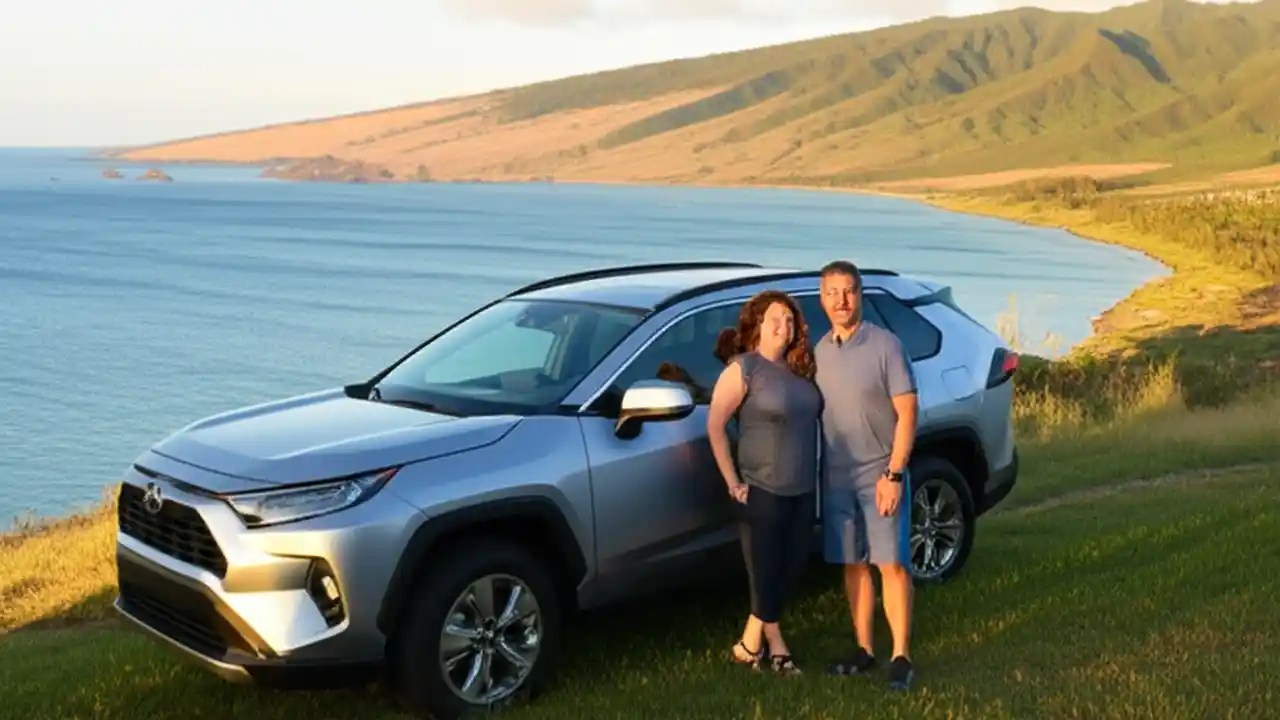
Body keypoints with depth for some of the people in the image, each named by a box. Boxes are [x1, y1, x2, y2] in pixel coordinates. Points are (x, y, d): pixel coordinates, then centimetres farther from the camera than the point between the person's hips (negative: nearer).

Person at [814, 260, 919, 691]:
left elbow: (906, 412, -10)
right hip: (836, 477, 4)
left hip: (880, 474, -4)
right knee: (853, 565, 9)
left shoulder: (885, 345, -8)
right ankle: (864, 650, 18)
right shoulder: (818, 352, 6)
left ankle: (901, 657, 2)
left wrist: (894, 473, -16)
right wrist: (815, 472, 5)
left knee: (892, 564, -3)